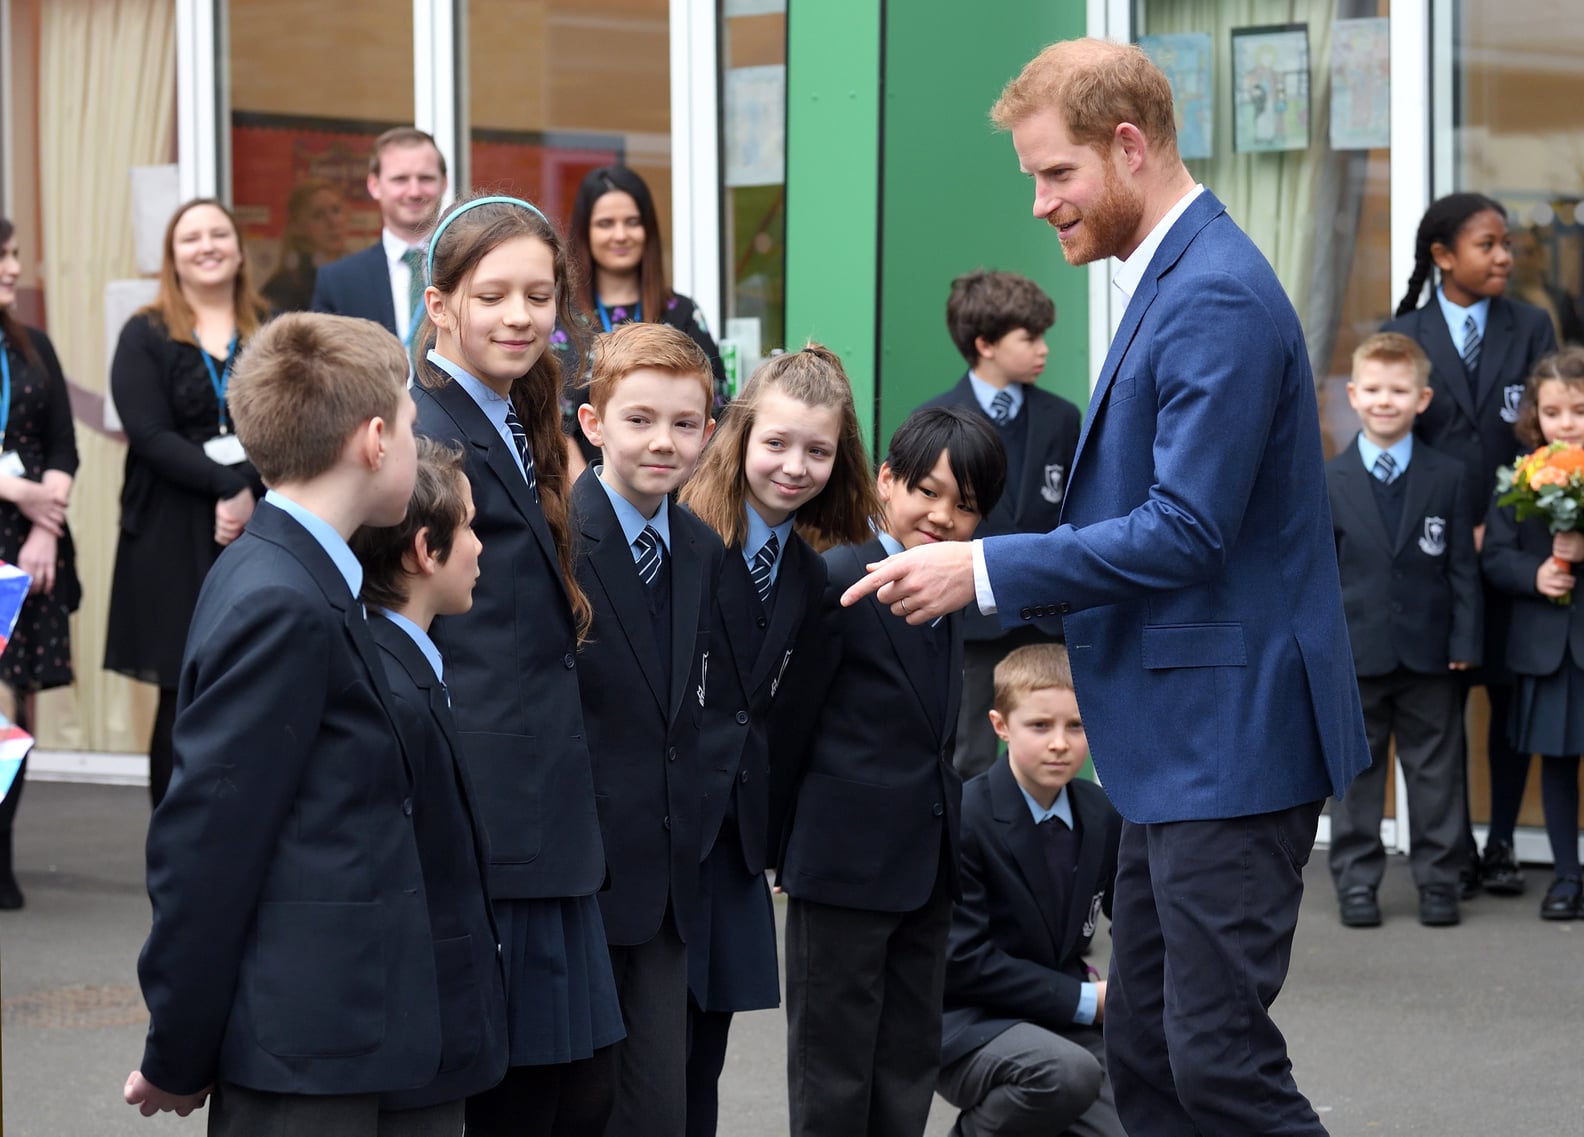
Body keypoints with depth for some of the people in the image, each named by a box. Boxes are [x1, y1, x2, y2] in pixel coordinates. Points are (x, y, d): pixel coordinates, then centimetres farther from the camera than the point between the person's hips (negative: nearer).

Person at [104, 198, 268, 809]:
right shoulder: (144, 338, 4)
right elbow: (149, 434, -8)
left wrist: (251, 492, -16)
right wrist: (225, 486, -18)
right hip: (174, 537, -2)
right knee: (183, 699, 0)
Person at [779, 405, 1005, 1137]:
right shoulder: (838, 582, -15)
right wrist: (792, 838, -11)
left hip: (927, 860, 8)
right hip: (847, 858, -8)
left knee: (909, 1063, 14)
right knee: (834, 1073, 2)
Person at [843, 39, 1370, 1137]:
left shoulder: (1217, 296, -18)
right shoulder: (1172, 277, 16)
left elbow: (1185, 530, -23)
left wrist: (987, 569, -18)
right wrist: (985, 564, 13)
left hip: (1232, 736, -11)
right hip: (1182, 747, 11)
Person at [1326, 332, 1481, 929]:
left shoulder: (1446, 477, 2)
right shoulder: (1329, 482, 1)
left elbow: (1463, 565, 2)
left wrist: (1464, 642, -3)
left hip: (1429, 653, 0)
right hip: (1357, 651, 0)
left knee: (1436, 769, 6)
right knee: (1356, 771, 6)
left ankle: (1437, 878, 14)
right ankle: (1356, 880, 14)